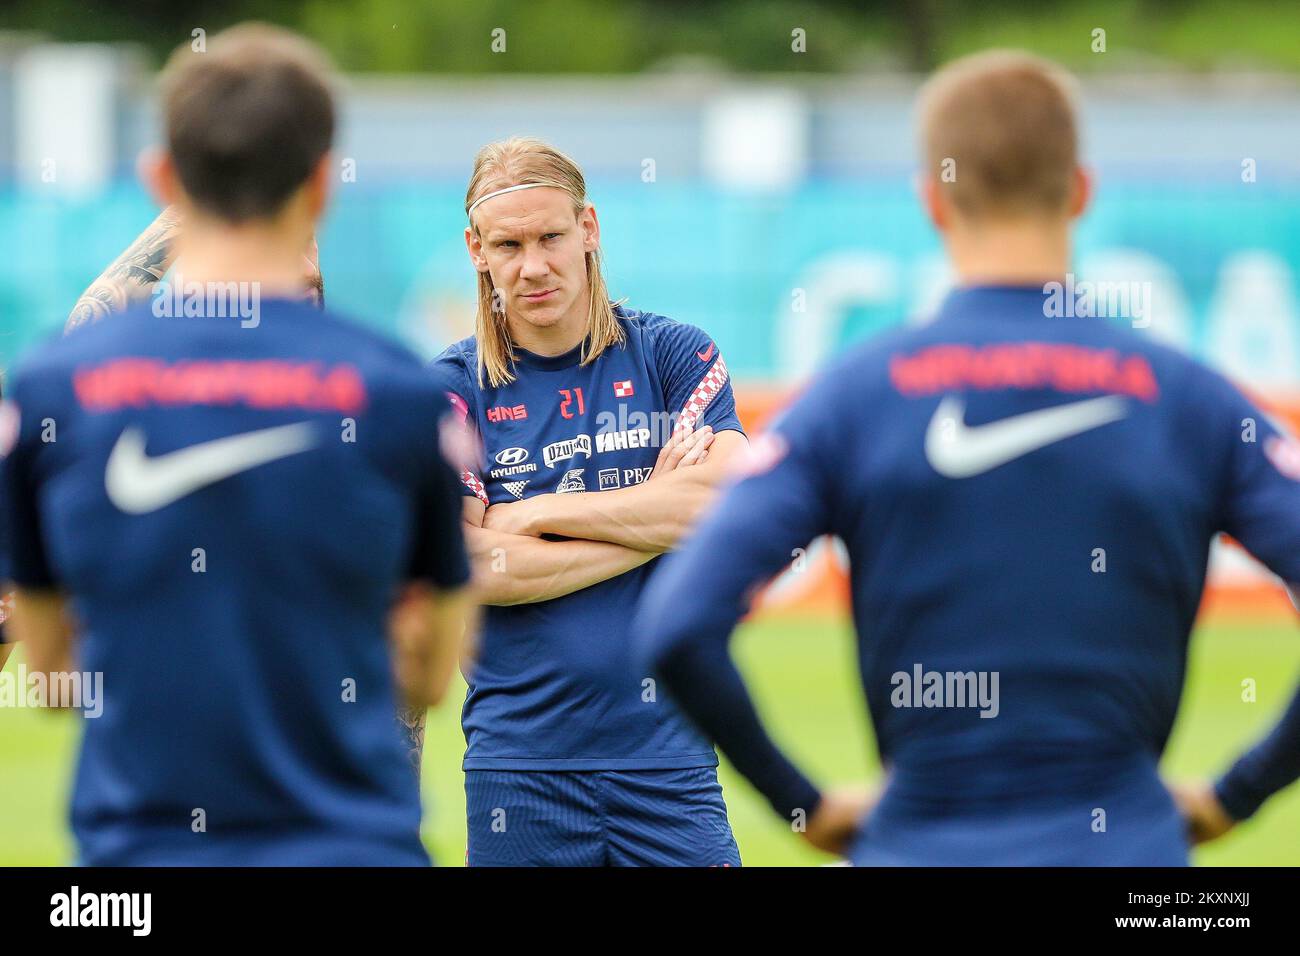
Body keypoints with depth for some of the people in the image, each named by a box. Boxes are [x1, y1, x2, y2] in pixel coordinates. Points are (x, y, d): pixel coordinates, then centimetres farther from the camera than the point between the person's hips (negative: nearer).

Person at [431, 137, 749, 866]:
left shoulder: (676, 355, 6)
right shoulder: (455, 389, 3)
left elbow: (723, 505, -8)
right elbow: (473, 568, -8)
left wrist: (536, 512, -7)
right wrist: (652, 519, -7)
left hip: (667, 753, 0)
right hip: (520, 763, 0)